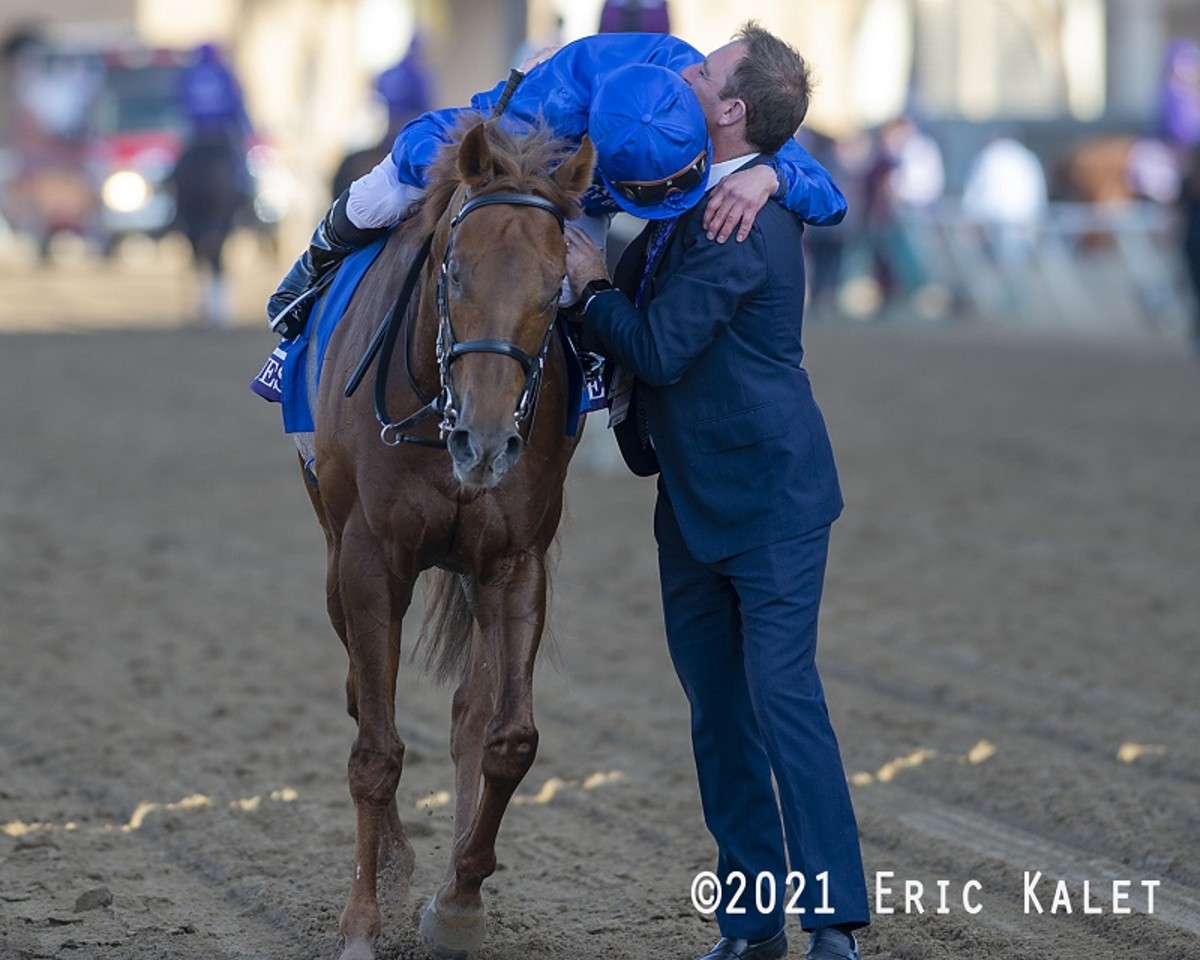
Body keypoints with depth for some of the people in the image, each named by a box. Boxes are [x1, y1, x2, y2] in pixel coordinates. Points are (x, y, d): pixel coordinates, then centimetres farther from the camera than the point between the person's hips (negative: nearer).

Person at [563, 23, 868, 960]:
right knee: (717, 711, 11)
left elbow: (659, 349, -23)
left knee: (782, 697, -11)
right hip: (694, 498, 10)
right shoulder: (697, 198, 7)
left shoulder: (737, 228, -22)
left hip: (768, 499, -10)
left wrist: (593, 287, -8)